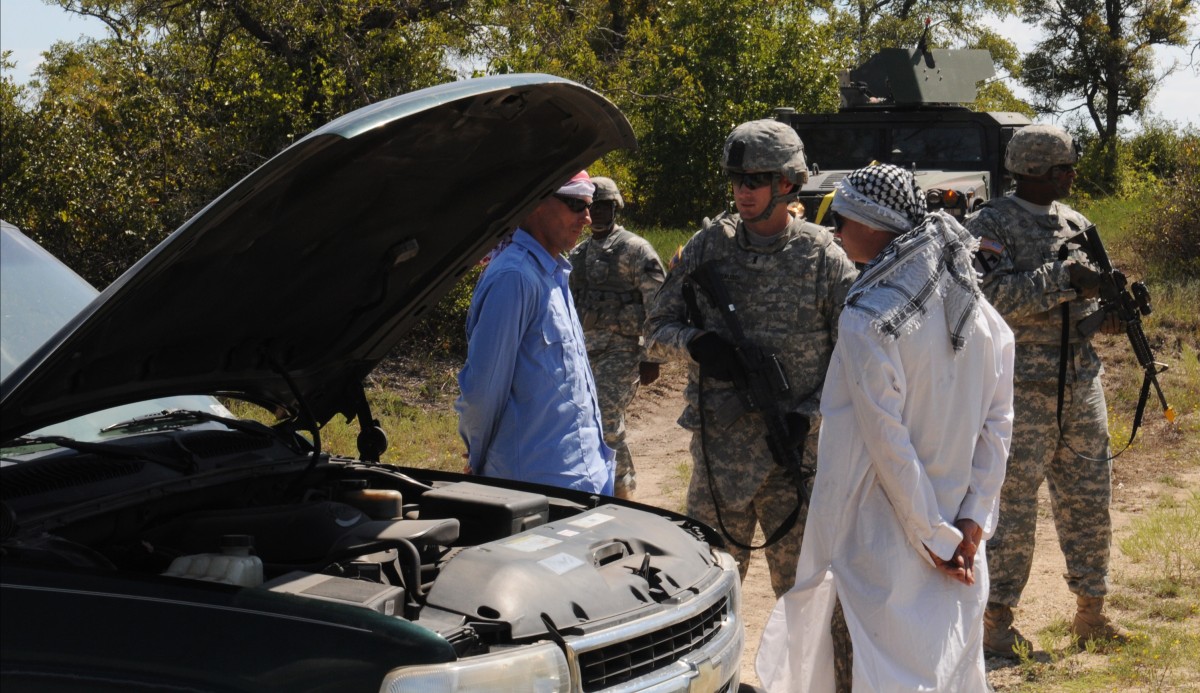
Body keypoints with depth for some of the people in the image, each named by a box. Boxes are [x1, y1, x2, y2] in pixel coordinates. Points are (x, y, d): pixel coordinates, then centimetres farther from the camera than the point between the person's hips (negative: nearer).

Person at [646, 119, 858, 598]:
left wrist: (809, 414, -13)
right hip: (718, 446, 2)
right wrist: (694, 343, -13)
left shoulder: (824, 258, -4)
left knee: (801, 586, 8)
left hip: (795, 451, -2)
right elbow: (658, 326, 9)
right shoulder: (708, 246, 3)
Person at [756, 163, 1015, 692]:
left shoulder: (867, 321, -19)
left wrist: (933, 537, -11)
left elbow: (889, 444, -18)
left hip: (886, 536, -6)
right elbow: (997, 422, 2)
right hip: (958, 535, 6)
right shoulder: (975, 308, 2)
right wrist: (973, 523, 2)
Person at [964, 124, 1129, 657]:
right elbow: (992, 297, -22)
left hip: (1080, 383, 7)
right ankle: (996, 622, 6)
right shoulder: (990, 226, -8)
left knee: (1089, 501, 11)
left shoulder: (1075, 224, 13)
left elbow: (1088, 304, 17)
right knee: (1012, 505, -2)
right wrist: (1063, 278, -24)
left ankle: (1091, 613, 22)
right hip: (1021, 387, -7)